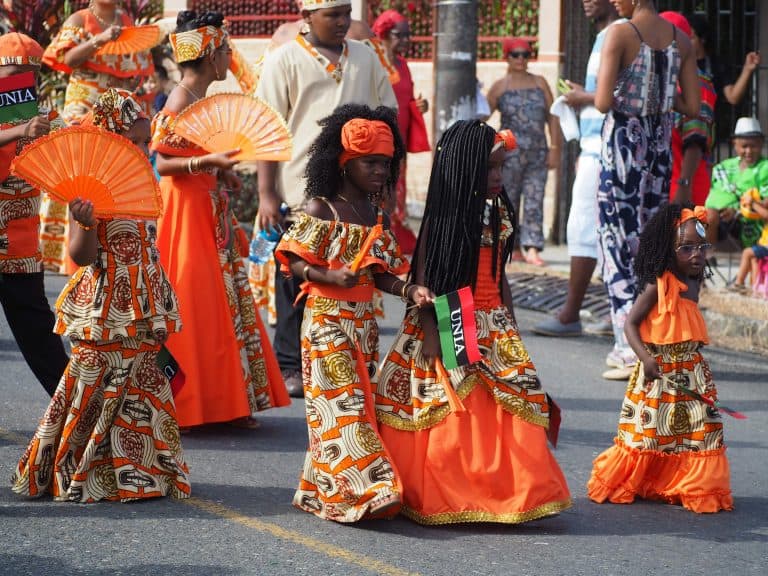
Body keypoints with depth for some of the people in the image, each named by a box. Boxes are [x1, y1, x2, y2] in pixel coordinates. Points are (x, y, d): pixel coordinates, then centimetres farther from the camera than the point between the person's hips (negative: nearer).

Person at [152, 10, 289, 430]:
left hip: (211, 210, 10)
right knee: (195, 309, -6)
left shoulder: (202, 98, 12)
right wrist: (209, 161, -29)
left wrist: (222, 172, 4)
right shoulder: (180, 101, -15)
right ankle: (189, 404, 1)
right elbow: (163, 163, -18)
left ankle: (228, 402, 15)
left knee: (223, 305, 10)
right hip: (187, 208, -10)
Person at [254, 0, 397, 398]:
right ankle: (290, 367, 11)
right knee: (297, 278, 2)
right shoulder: (286, 60, 0)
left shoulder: (365, 58, 12)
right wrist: (267, 195, -9)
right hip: (300, 193, -3)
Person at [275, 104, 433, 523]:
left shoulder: (378, 218, 11)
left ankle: (321, 489, 17)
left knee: (357, 402, 8)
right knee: (340, 400, -11)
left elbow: (381, 275, 10)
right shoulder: (321, 210, -8)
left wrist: (410, 291, -8)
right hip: (326, 319, -7)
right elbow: (294, 261, -10)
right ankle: (360, 489, -15)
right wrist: (332, 277, -25)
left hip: (364, 322, 7)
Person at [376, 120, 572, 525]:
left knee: (504, 411, 2)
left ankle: (502, 492, 11)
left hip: (493, 329, 7)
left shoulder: (499, 214, 10)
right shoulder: (444, 216, -11)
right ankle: (440, 499, 7)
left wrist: (512, 328, 17)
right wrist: (429, 331, -18)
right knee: (449, 418, -4)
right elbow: (423, 277, -12)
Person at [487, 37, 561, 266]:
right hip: (510, 152, -2)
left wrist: (554, 148, 1)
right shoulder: (500, 87, 3)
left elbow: (551, 117, 9)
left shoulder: (539, 83, 10)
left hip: (537, 153, 2)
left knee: (534, 203, -6)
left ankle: (532, 248, -11)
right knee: (509, 202, 3)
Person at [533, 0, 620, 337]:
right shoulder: (604, 38, 19)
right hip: (595, 148, 10)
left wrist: (584, 98, -10)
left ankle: (570, 316, -6)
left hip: (602, 152, -10)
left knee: (582, 228, -8)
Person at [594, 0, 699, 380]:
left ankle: (632, 352, -5)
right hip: (660, 143, 6)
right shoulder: (680, 40, 4)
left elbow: (603, 102, -20)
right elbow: (692, 108, 4)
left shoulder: (620, 34, -13)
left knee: (617, 242, 0)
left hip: (624, 140, -6)